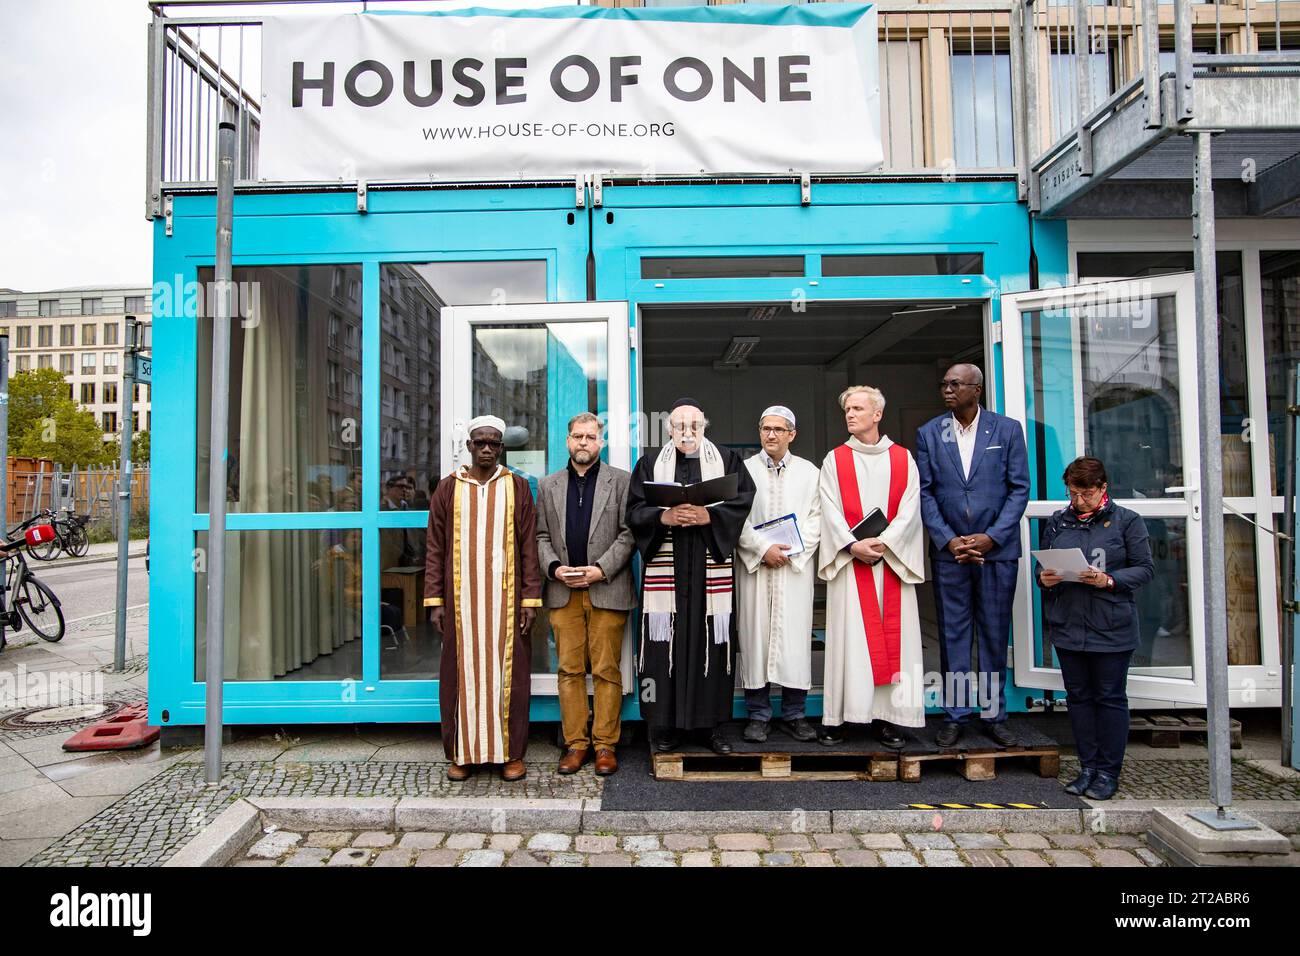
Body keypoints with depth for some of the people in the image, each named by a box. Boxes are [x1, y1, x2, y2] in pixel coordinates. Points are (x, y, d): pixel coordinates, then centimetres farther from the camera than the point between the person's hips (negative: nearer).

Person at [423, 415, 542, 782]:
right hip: (461, 598, 1)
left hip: (506, 598, 0)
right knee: (462, 672, 5)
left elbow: (529, 547, 3)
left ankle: (511, 753, 15)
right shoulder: (448, 488, 7)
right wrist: (435, 600, -1)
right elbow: (435, 548, 6)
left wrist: (530, 599, -3)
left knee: (508, 673, 3)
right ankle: (462, 753, 17)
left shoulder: (517, 487, 6)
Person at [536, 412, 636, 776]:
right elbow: (541, 536, 12)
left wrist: (601, 569, -11)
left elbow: (628, 533, -1)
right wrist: (554, 567, -6)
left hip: (607, 591, -2)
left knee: (606, 670, 1)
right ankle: (575, 743, 14)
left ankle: (605, 744, 11)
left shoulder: (621, 481, 4)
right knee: (569, 670, 5)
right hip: (563, 592, 3)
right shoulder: (548, 485, 14)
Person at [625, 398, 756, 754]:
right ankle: (665, 724, 8)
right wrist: (664, 516, -15)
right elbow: (634, 509, 3)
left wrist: (708, 516, -15)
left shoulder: (726, 460, 11)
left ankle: (714, 724, 11)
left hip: (711, 568, 0)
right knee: (666, 642, -2)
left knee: (713, 641, 0)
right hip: (664, 568, 0)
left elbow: (742, 502, -1)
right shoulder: (651, 462, 12)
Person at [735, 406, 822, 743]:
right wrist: (763, 549, -10)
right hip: (754, 565, 0)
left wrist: (790, 552, -8)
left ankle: (794, 715, 13)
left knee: (795, 639, 1)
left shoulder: (809, 472, 8)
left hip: (796, 567, 1)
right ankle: (758, 715, 12)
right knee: (755, 638, 1)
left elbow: (816, 520, 3)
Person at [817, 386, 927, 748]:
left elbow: (909, 507, 0)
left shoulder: (902, 458, 10)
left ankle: (889, 716, 6)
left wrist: (884, 542, -14)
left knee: (893, 635, 0)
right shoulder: (835, 460, 8)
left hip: (892, 559, 1)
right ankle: (836, 717, 2)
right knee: (848, 635, -2)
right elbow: (830, 510, -1)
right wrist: (853, 545, -15)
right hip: (848, 560, -1)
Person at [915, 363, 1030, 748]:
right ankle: (956, 714, 15)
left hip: (997, 549, 0)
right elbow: (924, 492, 1)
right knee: (953, 634, 5)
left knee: (995, 634, 8)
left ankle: (994, 714, 20)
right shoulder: (929, 433, 4)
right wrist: (948, 540, -9)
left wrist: (991, 537, -11)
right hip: (948, 550, 1)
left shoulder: (1007, 429, 2)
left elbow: (1020, 488, -1)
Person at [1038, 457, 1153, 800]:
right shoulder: (1056, 522, 10)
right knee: (1078, 696, 9)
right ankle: (1088, 767, 20)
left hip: (1111, 628, -4)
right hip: (1067, 626, 4)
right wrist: (1045, 579, -6)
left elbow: (1145, 569, -3)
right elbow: (1043, 566, 16)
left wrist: (1109, 581, -19)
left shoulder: (1127, 521, -1)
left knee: (1110, 697, 4)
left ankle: (1108, 772, 15)